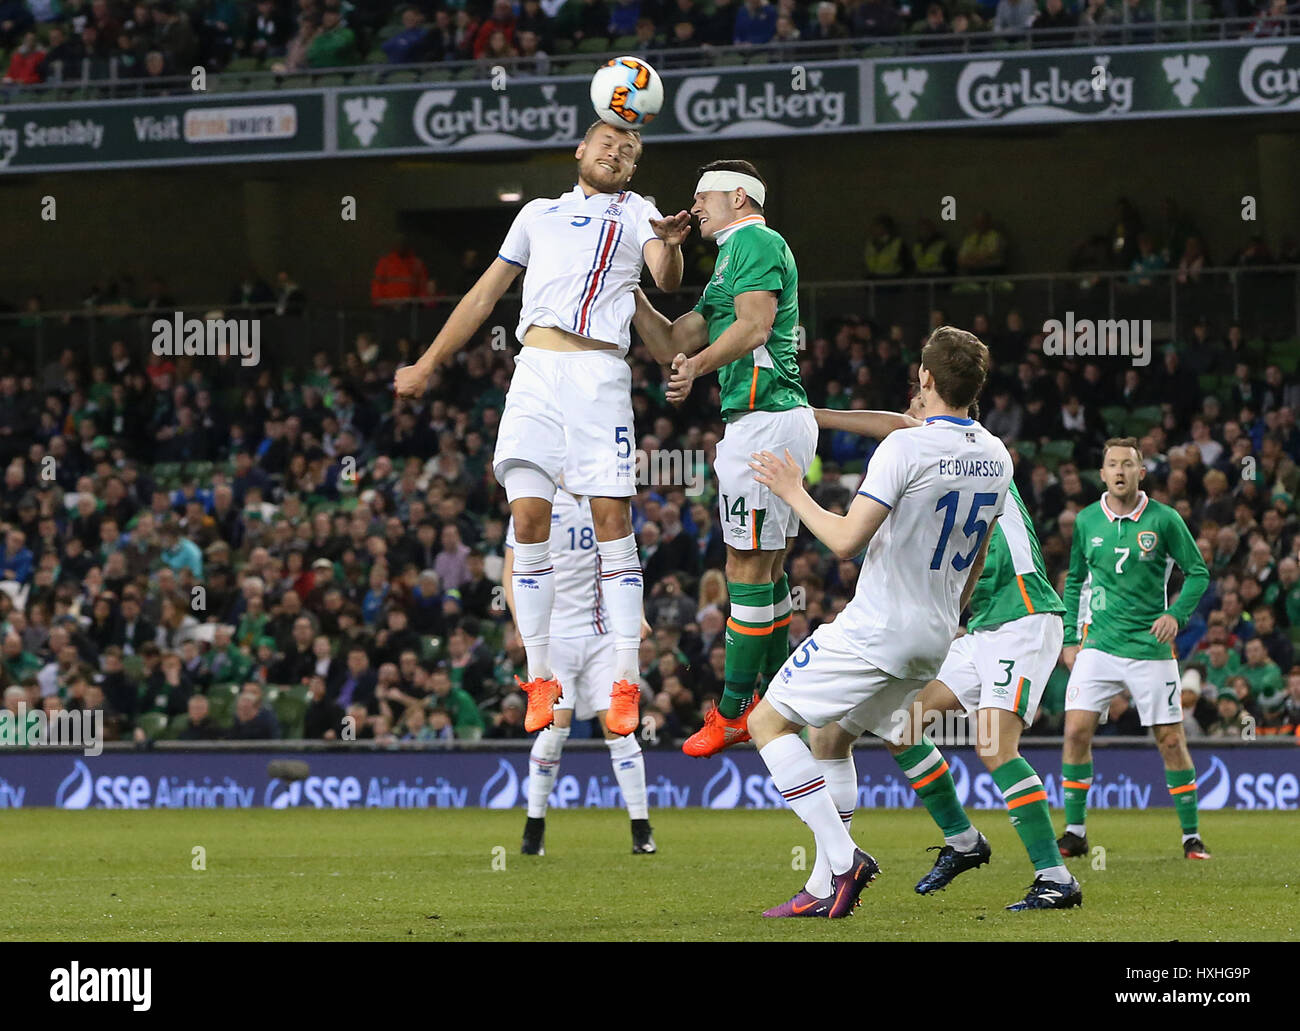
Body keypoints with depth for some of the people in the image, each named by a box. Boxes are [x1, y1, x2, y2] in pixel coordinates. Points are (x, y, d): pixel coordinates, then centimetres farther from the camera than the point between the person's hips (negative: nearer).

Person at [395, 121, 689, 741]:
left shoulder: (636, 213, 15)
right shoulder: (539, 214, 25)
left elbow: (667, 281, -4)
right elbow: (484, 295, 29)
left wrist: (670, 246, -27)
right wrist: (427, 365, 28)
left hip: (600, 375, -3)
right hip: (535, 370, 3)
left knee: (612, 520, -9)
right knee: (528, 519, -7)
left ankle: (625, 685, -7)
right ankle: (539, 679, -1)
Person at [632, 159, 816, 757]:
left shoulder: (755, 242, -5)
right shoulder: (733, 261, 27)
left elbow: (754, 327, -21)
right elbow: (671, 344, 26)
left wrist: (699, 364, -35)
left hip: (764, 420, -11)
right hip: (780, 418, 11)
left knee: (748, 566, -8)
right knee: (766, 567, 14)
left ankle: (733, 711, -7)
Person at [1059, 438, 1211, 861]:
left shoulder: (1164, 520, -4)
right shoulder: (1086, 521, 4)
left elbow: (1198, 572, 3)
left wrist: (1176, 613, -13)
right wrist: (1070, 639, 9)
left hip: (1151, 648, -2)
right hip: (1099, 646, 2)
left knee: (1171, 741, -2)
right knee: (1077, 730, -11)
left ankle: (1192, 837, 10)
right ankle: (1074, 833, 1)